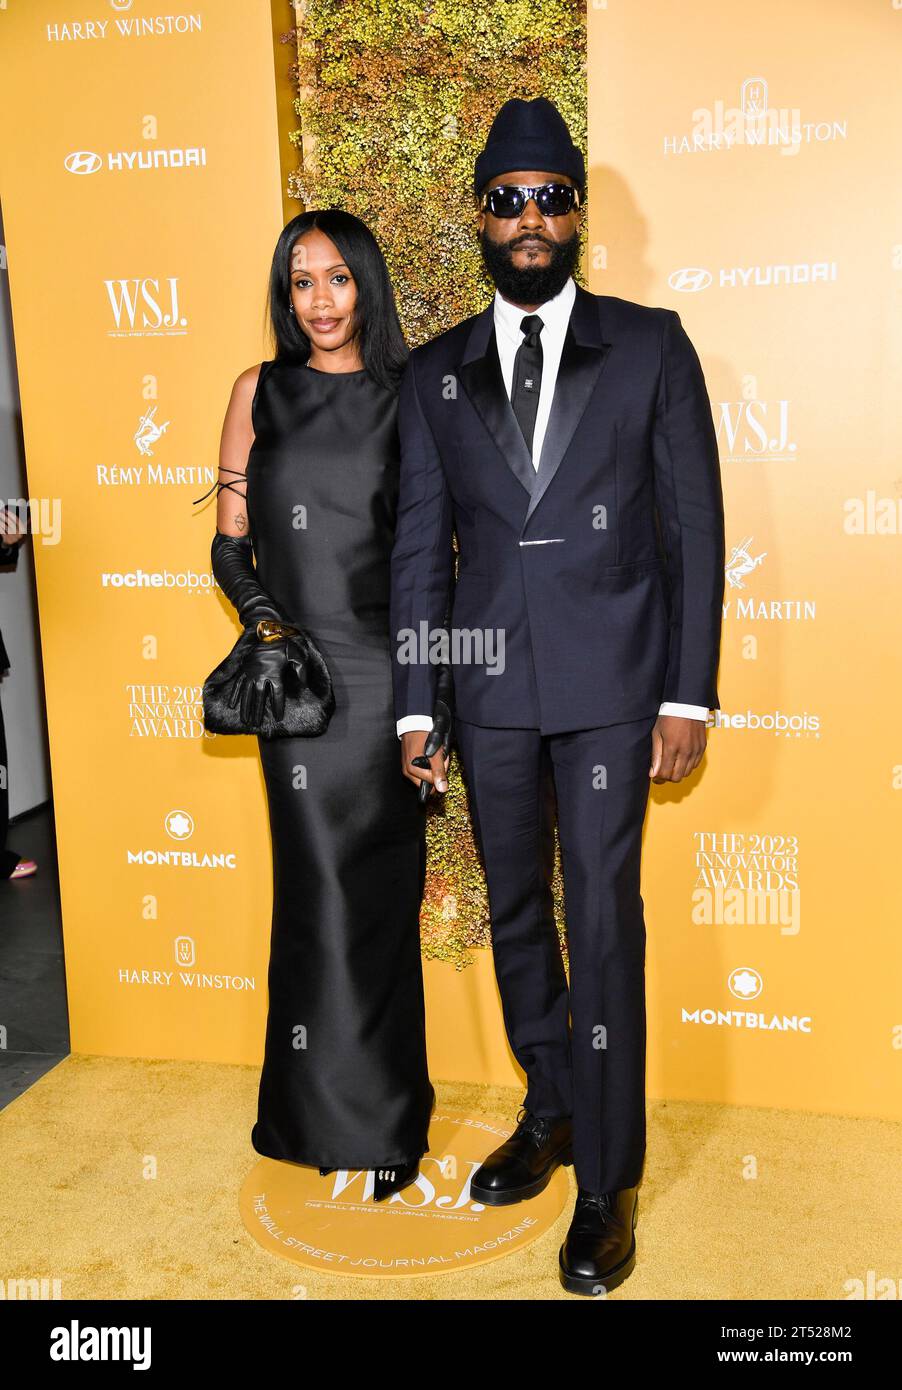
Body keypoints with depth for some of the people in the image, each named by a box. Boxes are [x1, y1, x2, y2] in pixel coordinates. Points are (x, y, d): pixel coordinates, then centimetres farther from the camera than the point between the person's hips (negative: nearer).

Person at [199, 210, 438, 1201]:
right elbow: (229, 541, 8)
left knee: (383, 888, 5)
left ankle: (376, 1108, 22)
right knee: (325, 887, 0)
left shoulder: (408, 395, 8)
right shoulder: (261, 392, 8)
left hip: (392, 671, 1)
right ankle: (350, 1118, 18)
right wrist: (260, 617, -10)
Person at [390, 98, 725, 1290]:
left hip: (610, 686, -3)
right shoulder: (434, 375, 9)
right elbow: (420, 548, 7)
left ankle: (608, 1182, 15)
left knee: (604, 924, -1)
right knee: (515, 915, 14)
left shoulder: (650, 347, 1)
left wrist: (688, 696, -6)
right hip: (491, 690, 3)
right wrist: (415, 706, 3)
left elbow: (696, 529, -1)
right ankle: (551, 1114, 35)